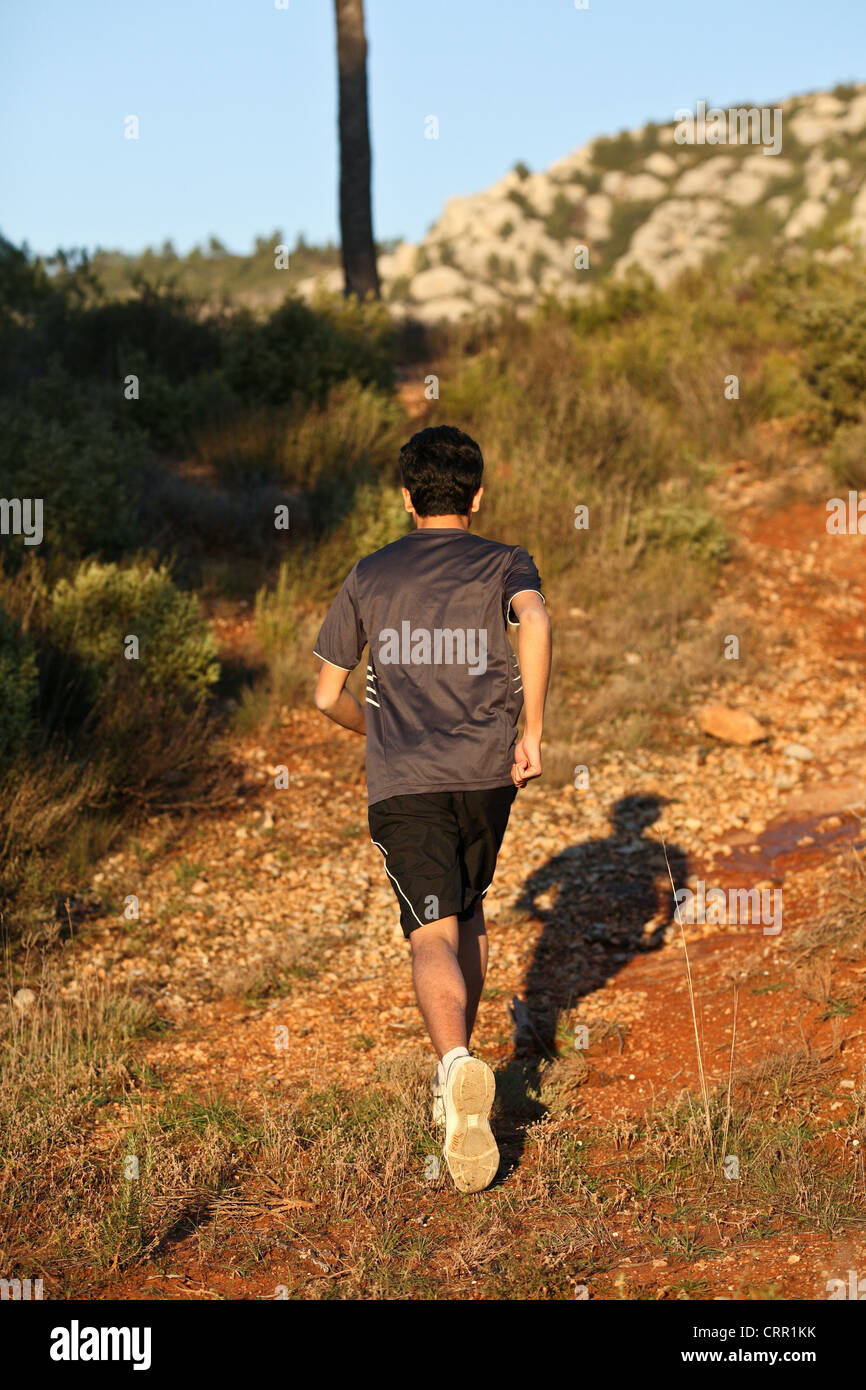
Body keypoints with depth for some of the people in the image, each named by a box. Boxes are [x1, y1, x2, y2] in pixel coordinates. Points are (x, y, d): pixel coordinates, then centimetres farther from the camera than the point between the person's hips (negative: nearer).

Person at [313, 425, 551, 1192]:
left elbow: (328, 695, 14)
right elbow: (535, 620, -18)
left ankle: (458, 1063, -39)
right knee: (468, 913, 23)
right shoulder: (503, 564, 7)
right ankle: (456, 1077, 31)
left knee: (434, 937, -11)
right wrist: (533, 732, -13)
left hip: (401, 784, -1)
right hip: (486, 771, 1)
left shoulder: (369, 576, 12)